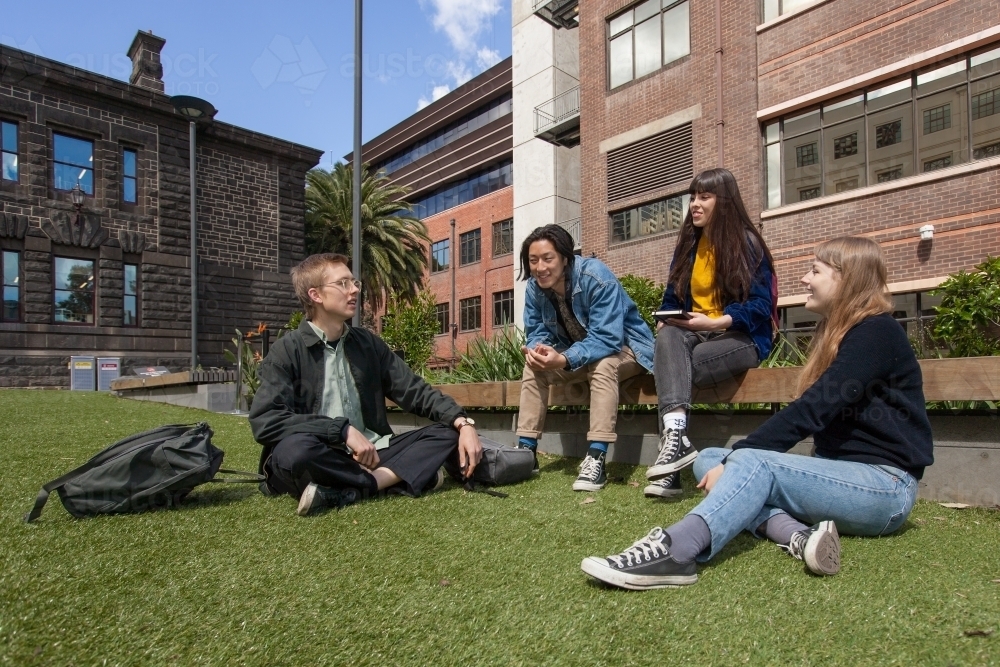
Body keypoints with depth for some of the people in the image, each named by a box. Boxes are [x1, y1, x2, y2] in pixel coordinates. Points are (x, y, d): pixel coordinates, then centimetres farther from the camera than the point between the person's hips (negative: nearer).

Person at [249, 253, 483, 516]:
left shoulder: (368, 343, 9)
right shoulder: (287, 350, -5)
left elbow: (416, 391, 6)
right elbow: (264, 421, -17)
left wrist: (463, 423, -10)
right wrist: (344, 429, -23)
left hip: (368, 455, 5)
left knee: (448, 432, -10)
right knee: (294, 448, -37)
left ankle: (346, 492, -23)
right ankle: (395, 477, -17)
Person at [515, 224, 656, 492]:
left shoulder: (597, 278, -31)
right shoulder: (534, 287, -12)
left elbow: (606, 339, -36)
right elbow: (536, 332, -5)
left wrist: (564, 360, -50)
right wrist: (536, 349, -31)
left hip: (622, 348, -6)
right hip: (577, 353, 6)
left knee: (602, 366, -38)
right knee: (533, 367, -15)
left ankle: (596, 458, -39)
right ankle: (526, 450, -12)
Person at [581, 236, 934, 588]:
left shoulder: (877, 332, -12)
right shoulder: (836, 332, 14)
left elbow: (812, 409, -22)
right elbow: (813, 411, 9)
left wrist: (737, 457, -22)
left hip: (886, 485, -8)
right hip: (841, 474, 8)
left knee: (753, 463, -32)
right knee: (710, 460, -5)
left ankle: (673, 551, -51)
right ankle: (797, 534, -27)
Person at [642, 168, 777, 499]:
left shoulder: (747, 243, -4)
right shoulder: (687, 244, 12)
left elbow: (760, 306, -12)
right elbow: (672, 296, 11)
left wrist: (715, 322, -24)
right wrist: (665, 321, -10)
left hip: (743, 337, -4)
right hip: (697, 333, 4)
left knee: (673, 366, -32)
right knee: (669, 338, -33)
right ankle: (674, 434, -49)